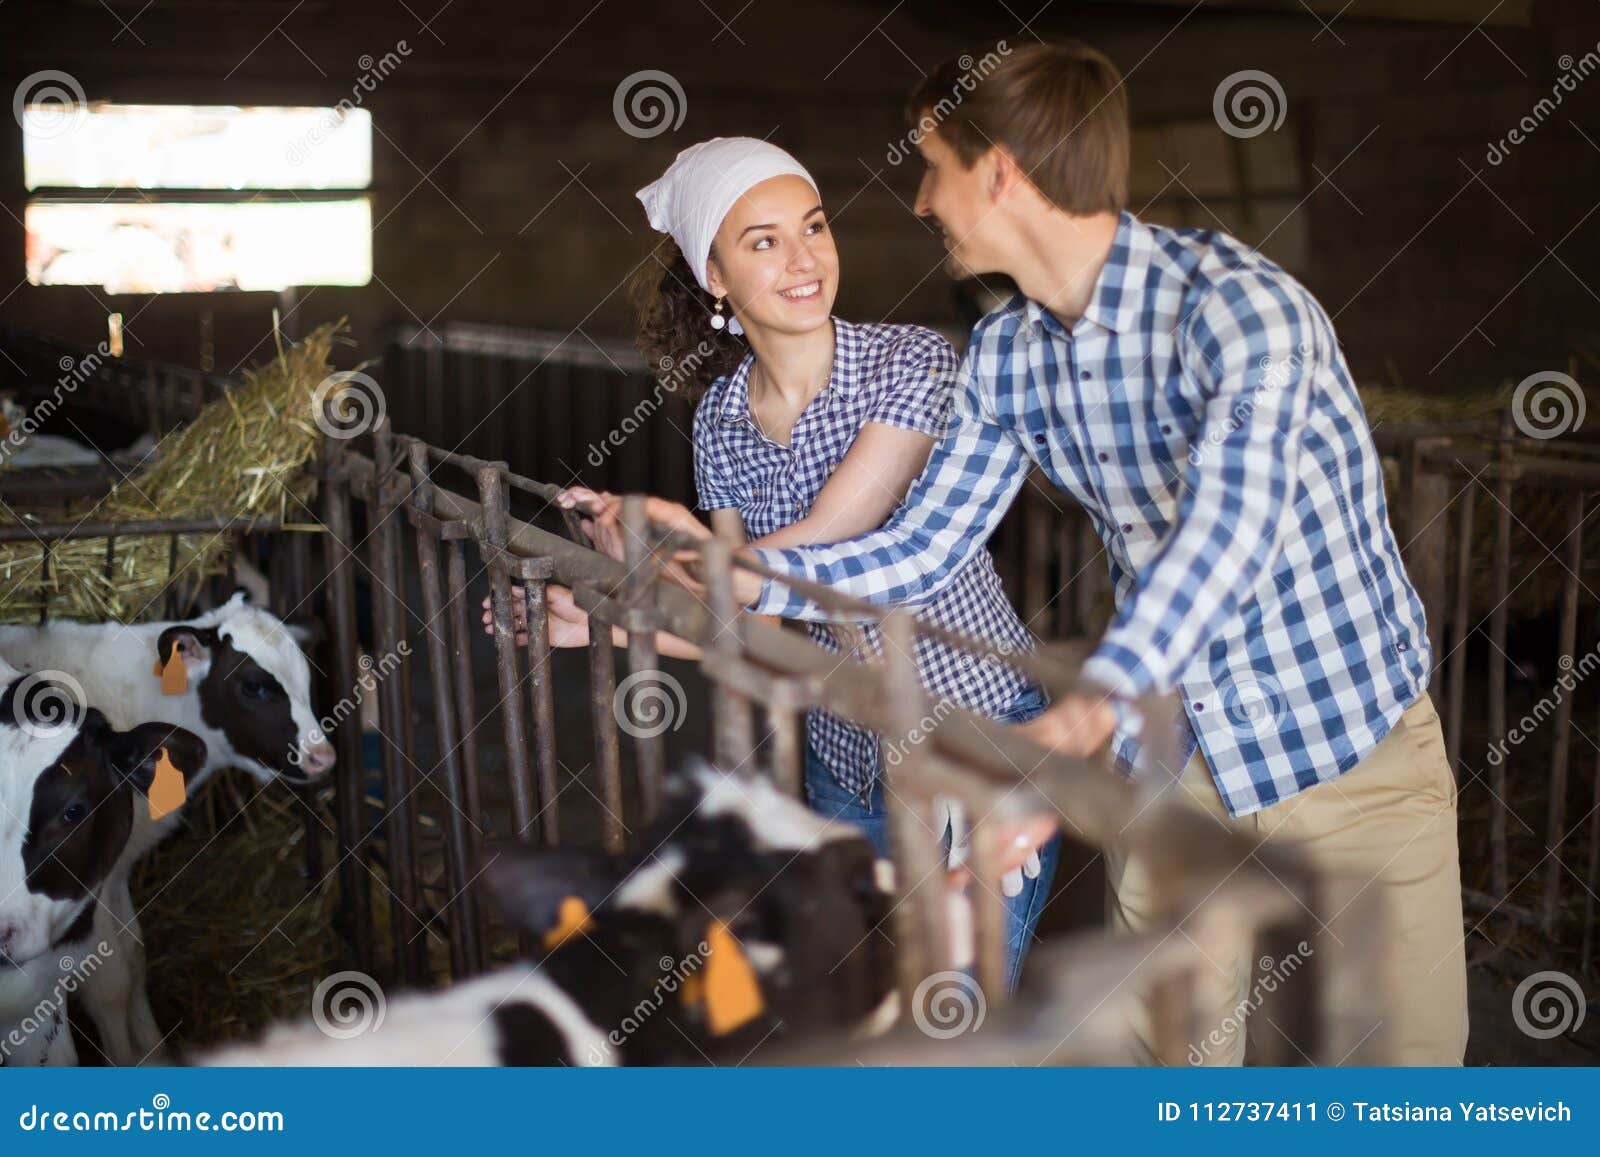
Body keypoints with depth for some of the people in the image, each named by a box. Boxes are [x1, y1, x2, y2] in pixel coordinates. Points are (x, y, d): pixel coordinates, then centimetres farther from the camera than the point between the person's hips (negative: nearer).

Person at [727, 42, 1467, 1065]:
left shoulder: (1237, 303, -25)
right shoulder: (1005, 355, -3)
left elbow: (1233, 514, -41)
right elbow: (922, 551, -2)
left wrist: (1111, 691, -57)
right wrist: (746, 576, -16)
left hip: (1355, 746, -5)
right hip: (1172, 758, 5)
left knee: (1408, 1050, 7)